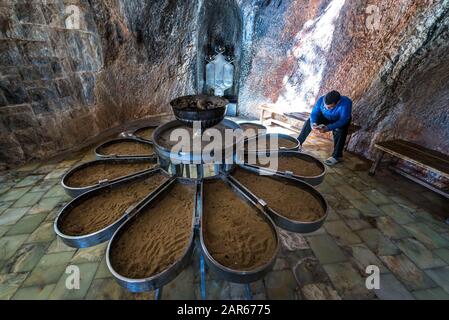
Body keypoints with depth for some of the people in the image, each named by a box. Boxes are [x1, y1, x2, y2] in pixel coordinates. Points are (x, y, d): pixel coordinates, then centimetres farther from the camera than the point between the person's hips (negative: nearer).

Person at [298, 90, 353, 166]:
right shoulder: (321, 100, -27)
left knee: (340, 130, -35)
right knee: (309, 122, -18)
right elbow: (314, 113, -18)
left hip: (341, 121, -3)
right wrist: (313, 123, -39)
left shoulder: (346, 103, -37)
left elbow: (343, 120, -38)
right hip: (326, 117, 3)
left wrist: (328, 128, -51)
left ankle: (337, 156, -24)